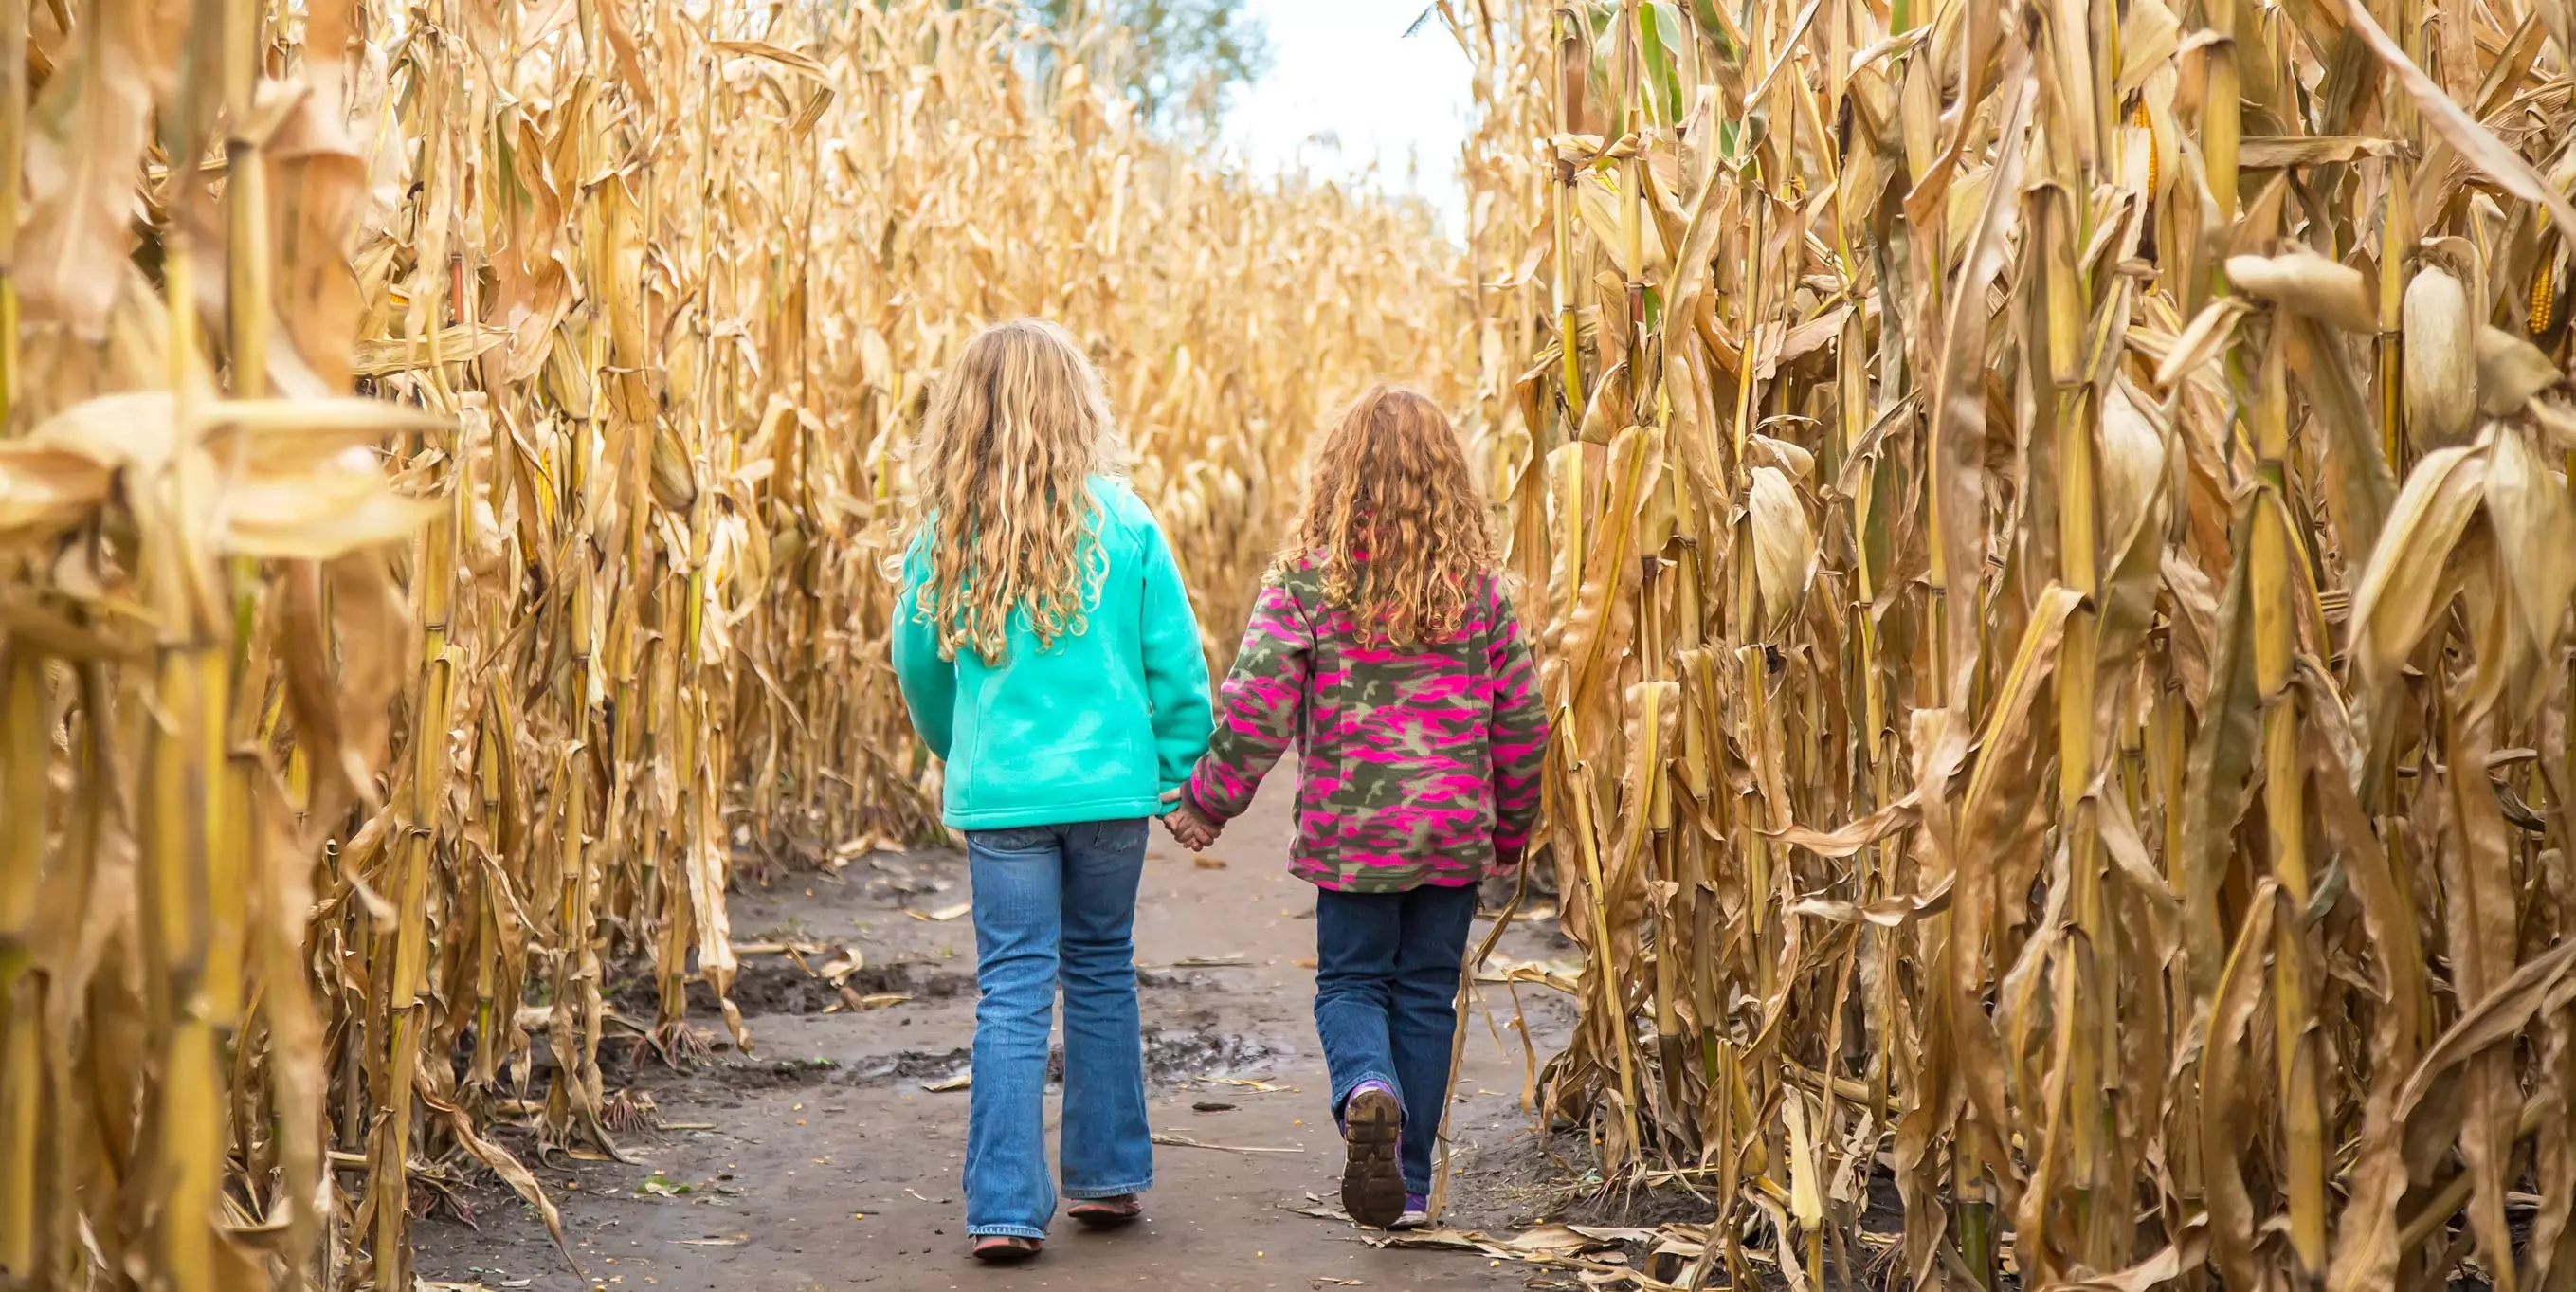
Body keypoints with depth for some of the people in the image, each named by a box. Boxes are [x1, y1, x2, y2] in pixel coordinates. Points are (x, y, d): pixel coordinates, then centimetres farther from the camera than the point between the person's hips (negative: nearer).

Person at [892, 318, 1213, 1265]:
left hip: (996, 794, 0)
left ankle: (1005, 1209, -2)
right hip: (1110, 784, 0)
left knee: (1012, 992, 3)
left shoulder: (943, 535, -1)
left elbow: (918, 669, 10)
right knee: (1101, 973, 17)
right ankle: (1108, 1176, 26)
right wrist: (1180, 769, 9)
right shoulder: (1120, 521, -4)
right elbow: (1175, 662, -3)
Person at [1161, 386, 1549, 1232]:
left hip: (1349, 833, -2)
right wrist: (1512, 831, 18)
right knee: (1427, 996, 12)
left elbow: (1255, 709, -12)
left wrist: (1206, 804, 2)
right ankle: (1409, 1187, 16)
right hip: (1454, 834, 2)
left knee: (1350, 983, 13)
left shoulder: (1306, 580, -7)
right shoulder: (1478, 585, 0)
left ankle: (1368, 1091, -18)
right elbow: (1522, 722, 4)